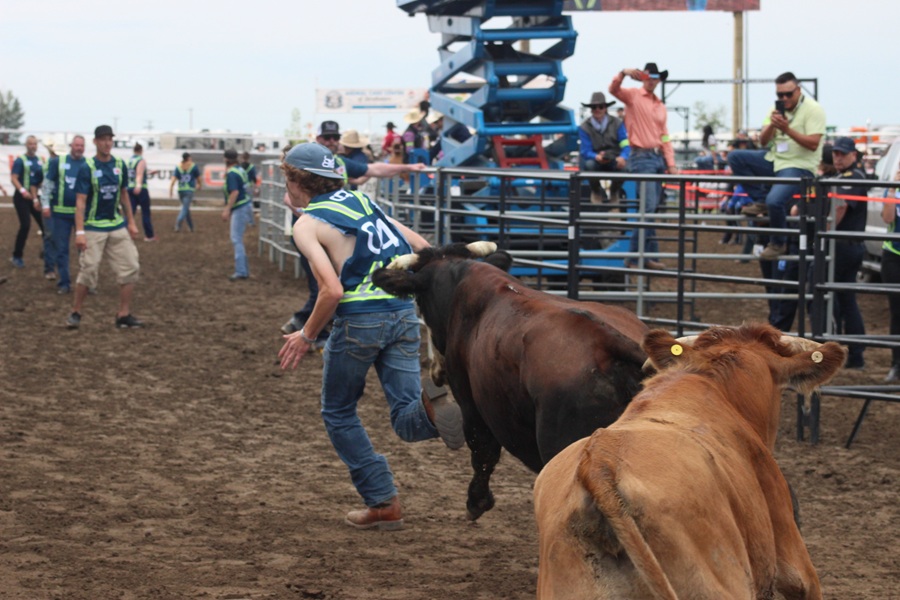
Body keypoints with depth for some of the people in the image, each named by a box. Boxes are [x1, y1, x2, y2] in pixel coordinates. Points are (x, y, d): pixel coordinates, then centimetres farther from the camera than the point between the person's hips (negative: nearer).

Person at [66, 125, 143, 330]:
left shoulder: (120, 165, 4)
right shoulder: (87, 168, -10)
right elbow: (80, 201, -12)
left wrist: (131, 222, 13)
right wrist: (79, 232, -19)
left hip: (118, 227, 5)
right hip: (94, 228, -5)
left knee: (130, 268, 0)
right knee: (88, 270, -6)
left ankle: (124, 315, 7)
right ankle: (75, 313, 10)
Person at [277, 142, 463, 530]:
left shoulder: (307, 225, -3)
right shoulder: (361, 201, 16)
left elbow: (332, 291, -16)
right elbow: (420, 246, 14)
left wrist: (306, 336, -3)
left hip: (359, 319, -5)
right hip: (404, 313, 6)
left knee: (338, 412, 17)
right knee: (409, 420, 3)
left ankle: (382, 502, 13)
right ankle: (434, 407, -33)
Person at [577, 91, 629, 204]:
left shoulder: (617, 123, -3)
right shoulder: (584, 127, -5)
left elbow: (626, 145, -10)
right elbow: (585, 151, -11)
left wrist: (622, 157, -34)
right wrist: (597, 157, -34)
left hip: (614, 161, 0)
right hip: (596, 161, 0)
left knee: (624, 165, -35)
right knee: (589, 164, -37)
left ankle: (614, 191, 3)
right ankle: (596, 191, -1)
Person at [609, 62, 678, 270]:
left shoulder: (660, 107, 20)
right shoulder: (633, 95, 1)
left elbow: (664, 137, 18)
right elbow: (614, 89, -18)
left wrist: (671, 164, 9)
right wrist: (623, 73, -37)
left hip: (658, 158, 7)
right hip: (642, 158, -7)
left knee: (653, 207, 6)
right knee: (648, 206, -14)